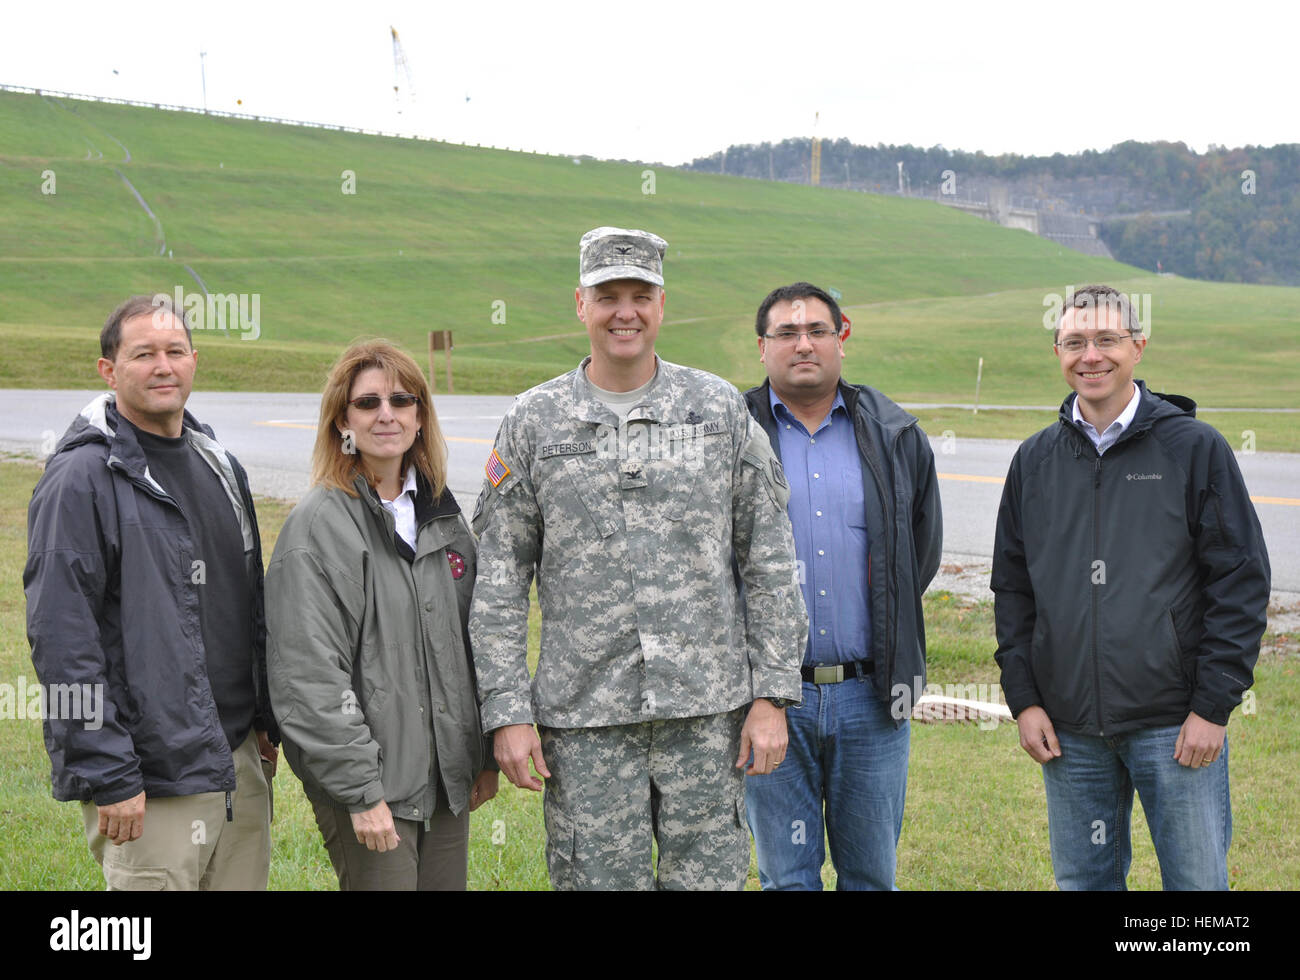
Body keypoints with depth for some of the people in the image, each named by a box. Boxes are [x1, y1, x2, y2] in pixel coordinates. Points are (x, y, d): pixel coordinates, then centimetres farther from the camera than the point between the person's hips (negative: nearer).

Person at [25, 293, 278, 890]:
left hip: (241, 759, 7)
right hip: (153, 780, -7)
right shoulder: (82, 477, -11)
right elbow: (60, 637, -16)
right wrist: (107, 776, -18)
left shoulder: (219, 466, 13)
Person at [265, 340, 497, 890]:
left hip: (446, 777, 6)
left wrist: (483, 756, 13)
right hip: (369, 784, -6)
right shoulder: (317, 526, -11)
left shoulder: (441, 513, 10)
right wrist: (361, 791, -18)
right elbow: (309, 677, -16)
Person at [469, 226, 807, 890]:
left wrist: (772, 695, -1)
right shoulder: (532, 423, 3)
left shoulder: (722, 409, 4)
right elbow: (498, 580, 3)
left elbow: (770, 563, 5)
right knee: (601, 879, 5)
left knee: (710, 877, 6)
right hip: (582, 719, 0)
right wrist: (506, 713, -3)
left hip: (708, 711, 1)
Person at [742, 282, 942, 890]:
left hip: (870, 696, 2)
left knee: (872, 875, 10)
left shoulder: (897, 438, 8)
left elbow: (924, 549, 17)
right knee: (786, 878, 7)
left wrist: (888, 633, 12)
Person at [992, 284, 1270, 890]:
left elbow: (1242, 582, -3)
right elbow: (1012, 587, 13)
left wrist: (1214, 705, -9)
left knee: (1198, 879, 3)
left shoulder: (1195, 448, -2)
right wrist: (1023, 699, 4)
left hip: (1176, 726, -3)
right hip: (1069, 729, 3)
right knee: (1082, 880, 11)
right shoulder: (1035, 461, 9)